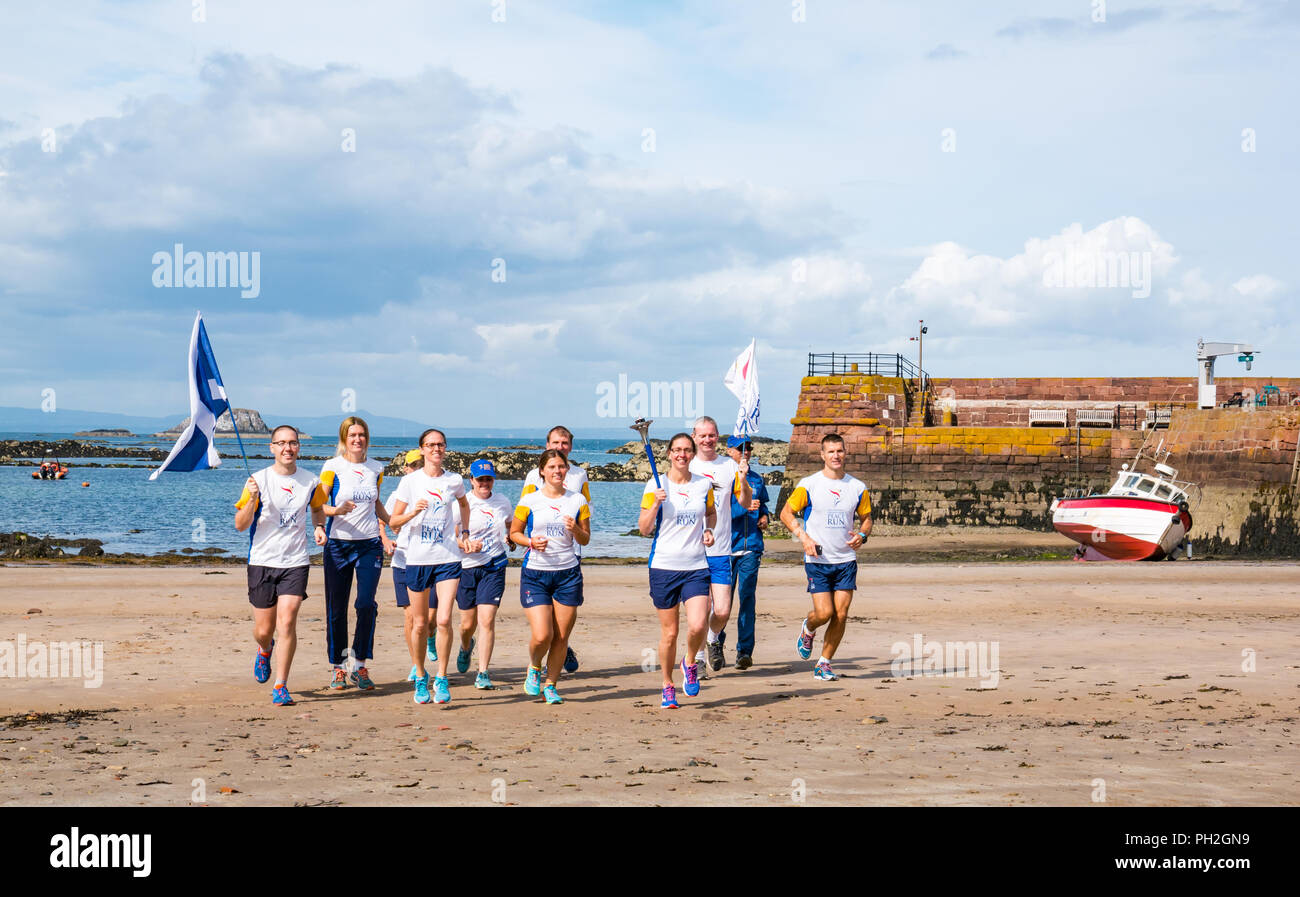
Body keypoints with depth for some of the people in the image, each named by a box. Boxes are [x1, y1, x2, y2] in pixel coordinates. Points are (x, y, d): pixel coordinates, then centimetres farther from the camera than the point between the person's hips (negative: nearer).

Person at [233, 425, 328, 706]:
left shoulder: (310, 482, 3)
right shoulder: (258, 480, -5)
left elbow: (318, 508, 25)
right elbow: (240, 525, -7)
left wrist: (319, 527, 5)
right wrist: (252, 499, -24)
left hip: (295, 562, 1)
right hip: (262, 561, 0)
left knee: (287, 623, -13)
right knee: (264, 630, 8)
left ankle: (281, 687, -4)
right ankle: (265, 650, 45)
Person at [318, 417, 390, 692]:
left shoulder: (376, 468, 10)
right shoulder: (332, 466, -2)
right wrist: (336, 510, -27)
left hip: (370, 544, 2)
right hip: (338, 544, -2)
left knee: (367, 604, -11)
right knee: (336, 609, 1)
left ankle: (360, 667, -1)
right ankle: (337, 668, 13)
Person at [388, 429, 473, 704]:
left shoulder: (454, 481, 5)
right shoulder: (410, 482, -1)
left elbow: (464, 506, 28)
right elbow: (393, 520, 0)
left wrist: (464, 533, 18)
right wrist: (414, 512, -17)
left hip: (448, 559, 1)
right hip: (418, 558, 0)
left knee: (444, 620, -12)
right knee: (419, 623, 6)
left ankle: (441, 679, 0)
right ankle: (420, 677, 24)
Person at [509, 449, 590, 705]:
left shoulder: (578, 501, 6)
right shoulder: (529, 501, 0)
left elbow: (585, 540, 11)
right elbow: (514, 533, 8)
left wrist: (575, 529, -10)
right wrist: (531, 542, -11)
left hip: (568, 573, 2)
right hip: (535, 573, -2)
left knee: (562, 637, 1)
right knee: (542, 636, -12)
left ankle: (550, 685, 18)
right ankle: (534, 667, 20)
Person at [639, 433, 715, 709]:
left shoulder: (704, 484, 6)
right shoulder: (656, 485, -1)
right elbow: (644, 529, -2)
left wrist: (709, 531, 5)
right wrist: (655, 504, -18)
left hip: (696, 566, 1)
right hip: (664, 566, -1)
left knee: (697, 625, -16)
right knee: (669, 632, 4)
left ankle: (690, 663, 15)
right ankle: (668, 687, 22)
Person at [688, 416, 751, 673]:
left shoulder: (730, 467, 5)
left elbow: (746, 503, 2)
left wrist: (743, 480, -15)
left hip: (721, 550, 1)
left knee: (722, 611, -4)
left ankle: (714, 639, 28)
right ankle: (698, 657, 16)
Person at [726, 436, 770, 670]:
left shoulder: (756, 480, 14)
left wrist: (763, 516, 11)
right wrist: (744, 507, -22)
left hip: (751, 547, 3)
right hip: (725, 546, -3)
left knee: (747, 597, -4)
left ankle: (745, 651, -4)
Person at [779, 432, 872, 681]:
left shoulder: (857, 488, 5)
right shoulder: (808, 485, -4)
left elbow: (866, 518, 17)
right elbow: (786, 513, 2)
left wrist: (862, 535, -4)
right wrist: (804, 537, -11)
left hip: (846, 560, 3)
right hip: (817, 560, -3)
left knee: (841, 614, -3)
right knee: (824, 613, -10)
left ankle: (824, 663, 12)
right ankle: (807, 629, 26)